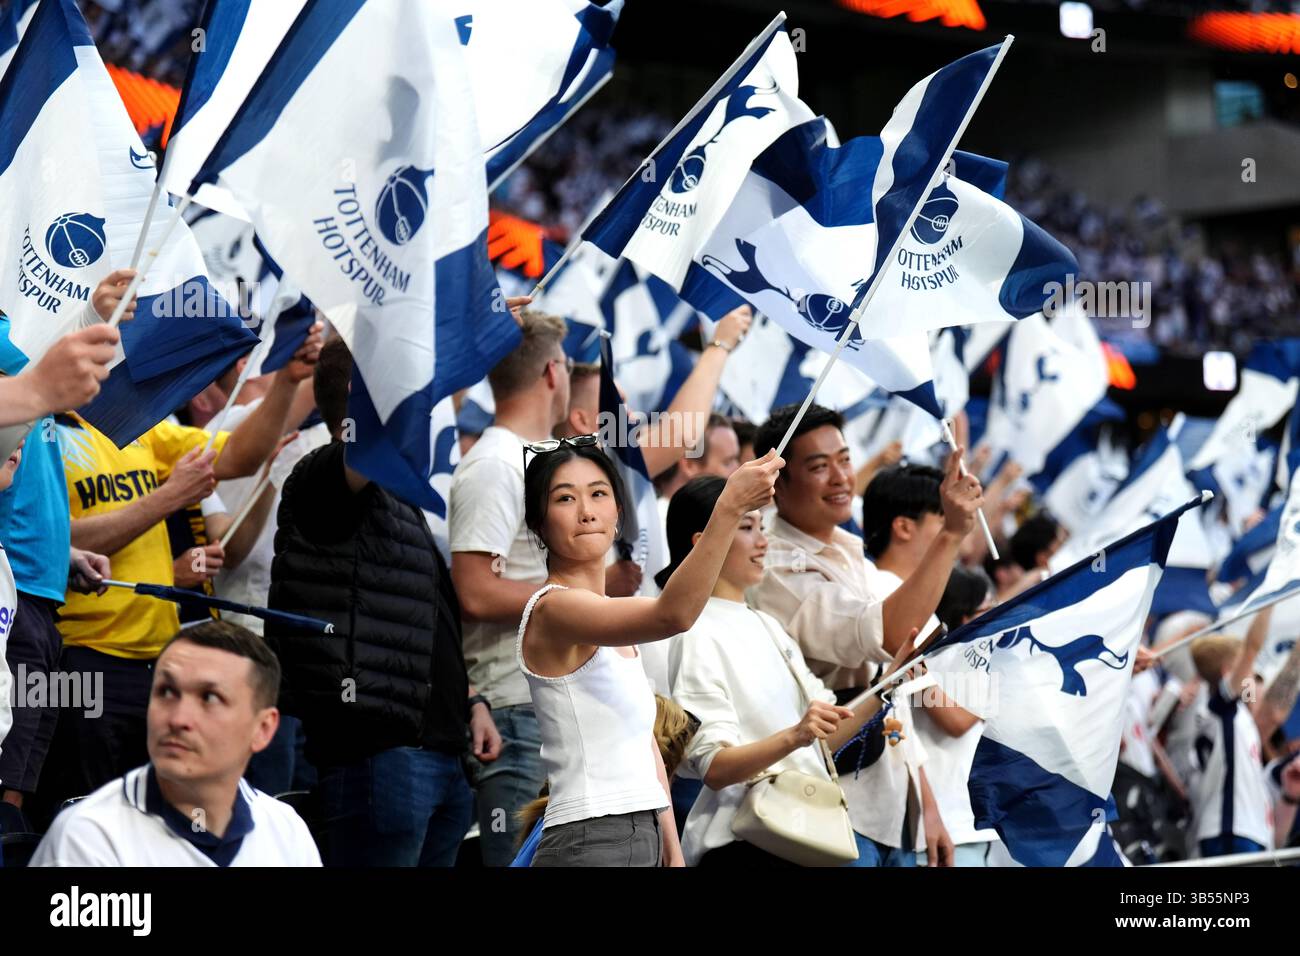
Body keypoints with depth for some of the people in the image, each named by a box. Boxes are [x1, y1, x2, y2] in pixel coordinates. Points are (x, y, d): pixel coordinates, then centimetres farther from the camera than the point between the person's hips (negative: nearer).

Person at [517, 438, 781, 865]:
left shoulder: (608, 619, 16)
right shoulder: (553, 609, -12)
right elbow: (672, 614, -30)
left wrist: (674, 854, 13)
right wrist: (730, 507, -36)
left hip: (642, 843, 9)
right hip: (588, 849, -9)